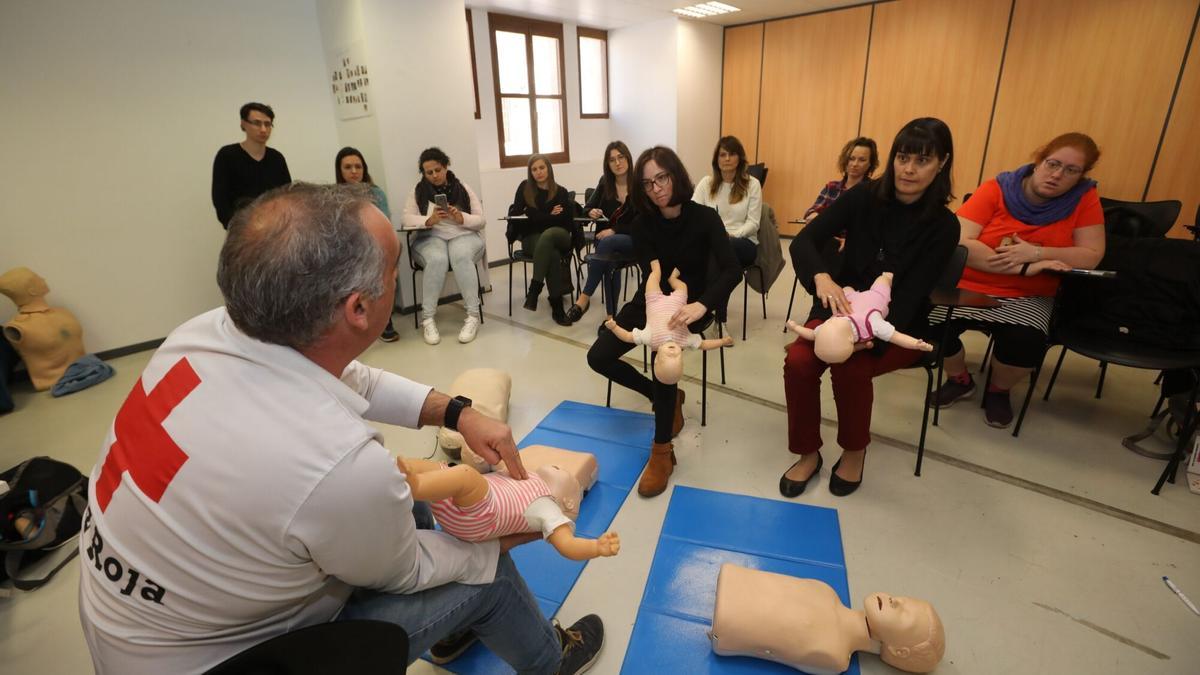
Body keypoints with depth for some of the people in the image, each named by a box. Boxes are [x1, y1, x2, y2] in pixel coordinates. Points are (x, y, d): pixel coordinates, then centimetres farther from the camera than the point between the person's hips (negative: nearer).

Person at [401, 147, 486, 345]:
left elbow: (481, 220, 2)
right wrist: (429, 220, -20)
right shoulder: (418, 190, 8)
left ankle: (473, 316, -32)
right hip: (431, 238, 0)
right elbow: (407, 217, -1)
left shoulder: (463, 188, 6)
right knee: (437, 260, -35)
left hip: (464, 235, 0)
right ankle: (427, 319, -28)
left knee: (461, 257, -37)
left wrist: (461, 218, -19)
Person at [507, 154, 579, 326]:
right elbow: (516, 214, 1)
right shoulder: (524, 188, 9)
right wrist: (548, 216, -7)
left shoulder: (561, 192, 5)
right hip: (532, 237, 0)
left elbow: (567, 221, -5)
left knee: (548, 234, -39)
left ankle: (535, 287, -40)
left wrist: (534, 216, -10)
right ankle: (557, 305, -37)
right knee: (552, 254, -35)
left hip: (559, 236, 0)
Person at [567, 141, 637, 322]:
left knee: (607, 243, -36)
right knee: (609, 261, -31)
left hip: (632, 239, -3)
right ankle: (611, 316, -29)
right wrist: (591, 212, -13)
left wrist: (614, 231, -21)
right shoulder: (605, 182, 5)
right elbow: (587, 208, 13)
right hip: (605, 237, 3)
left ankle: (584, 297, -32)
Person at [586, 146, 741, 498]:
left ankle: (662, 452, -19)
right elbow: (652, 277, -17)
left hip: (691, 305, -3)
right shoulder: (643, 225, -8)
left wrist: (701, 306, -46)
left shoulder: (704, 218, -14)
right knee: (599, 357, -10)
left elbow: (733, 270, -26)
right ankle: (667, 397, 10)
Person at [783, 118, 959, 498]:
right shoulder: (864, 197, -7)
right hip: (841, 310, 2)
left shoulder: (943, 226, -11)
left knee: (849, 367, -32)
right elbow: (804, 241, -17)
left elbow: (910, 296, -18)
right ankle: (808, 453, -4)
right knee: (798, 360, -27)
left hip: (898, 325, -1)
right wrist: (821, 277, -39)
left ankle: (854, 451, -1)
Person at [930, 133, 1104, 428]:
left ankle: (998, 391, 10)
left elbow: (1092, 256, -4)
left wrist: (1035, 253, -20)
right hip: (968, 286, -1)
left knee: (1027, 343, -29)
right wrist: (1024, 267, -25)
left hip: (1027, 297, 1)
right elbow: (959, 243, -19)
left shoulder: (1084, 198, -1)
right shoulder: (996, 189, -8)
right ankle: (959, 380, 10)